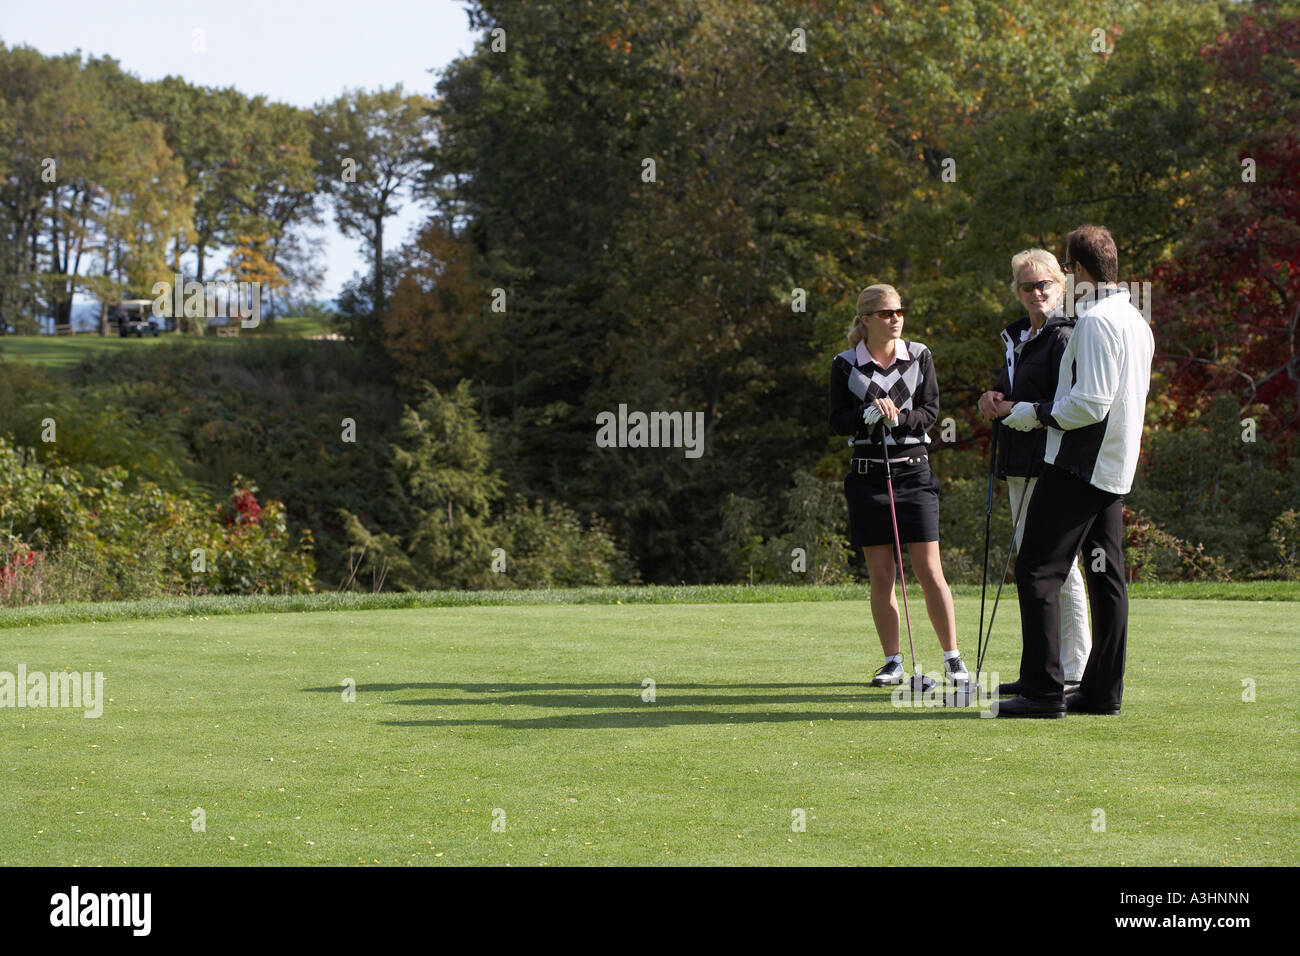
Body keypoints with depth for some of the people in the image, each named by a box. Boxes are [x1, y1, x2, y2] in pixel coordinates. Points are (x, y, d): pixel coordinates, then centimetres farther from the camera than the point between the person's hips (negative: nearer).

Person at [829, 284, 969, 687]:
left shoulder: (919, 357, 5)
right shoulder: (845, 365, 3)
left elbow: (931, 412, 1)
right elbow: (837, 420, 1)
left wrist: (898, 417, -17)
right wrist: (868, 414, -18)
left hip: (913, 469, 0)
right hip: (867, 473, 0)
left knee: (930, 571, -6)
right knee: (881, 576, 2)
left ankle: (953, 659, 0)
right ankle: (893, 662, 10)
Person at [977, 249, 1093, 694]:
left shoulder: (1063, 338, -10)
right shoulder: (1017, 337, 18)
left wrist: (1015, 410, -14)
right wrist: (992, 399, 5)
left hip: (1052, 467, -9)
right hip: (1020, 467, 9)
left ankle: (1074, 670, -3)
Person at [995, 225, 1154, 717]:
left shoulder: (1094, 321, -16)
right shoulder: (1137, 321, 15)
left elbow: (1091, 403, -22)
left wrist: (1039, 414, -8)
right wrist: (1047, 411, 20)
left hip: (1077, 464, -10)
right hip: (1116, 468, 10)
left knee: (1037, 569, -7)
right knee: (1105, 576, 10)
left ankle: (1043, 689, -9)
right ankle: (1103, 690, 12)